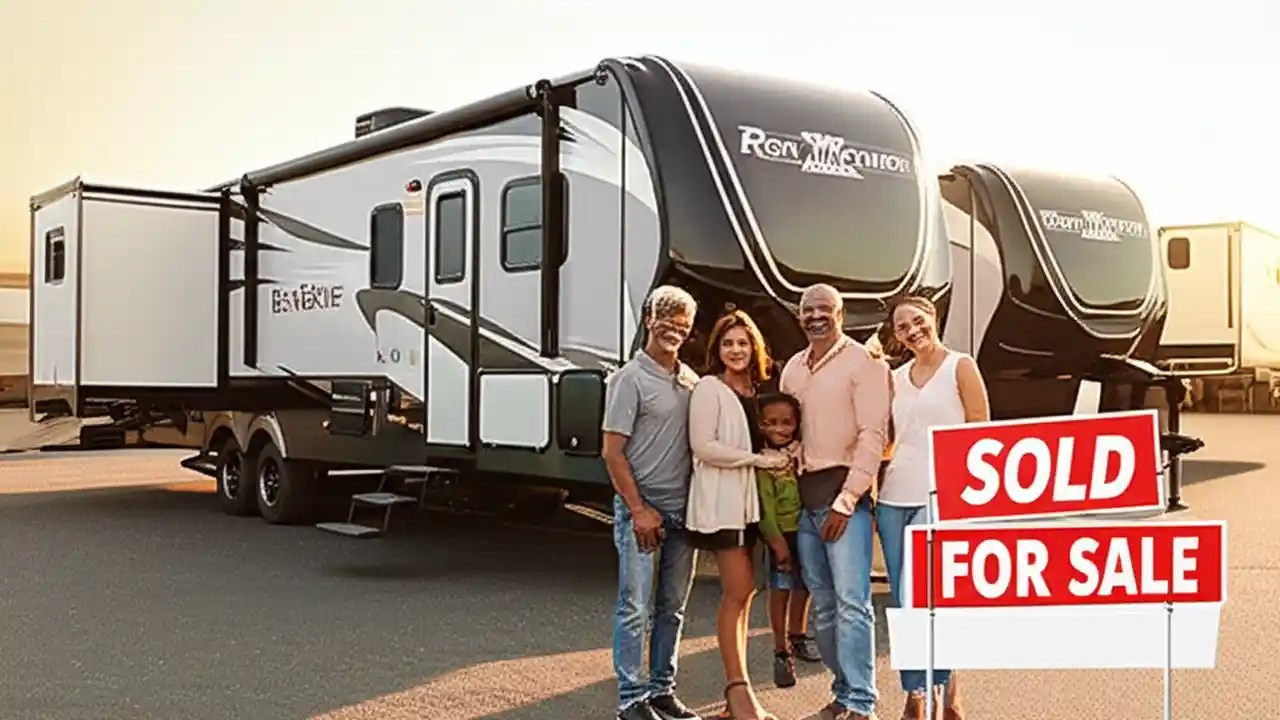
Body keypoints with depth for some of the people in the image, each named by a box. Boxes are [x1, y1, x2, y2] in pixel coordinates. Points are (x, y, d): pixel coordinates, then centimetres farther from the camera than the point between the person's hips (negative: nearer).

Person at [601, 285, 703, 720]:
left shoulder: (690, 380, 10)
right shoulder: (631, 379, -8)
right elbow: (612, 452, -10)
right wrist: (638, 510, -13)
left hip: (683, 510, 6)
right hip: (642, 510, -6)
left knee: (672, 607, 13)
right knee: (636, 608, -2)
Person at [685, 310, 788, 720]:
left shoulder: (756, 390, 14)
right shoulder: (709, 388, -7)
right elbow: (703, 446, -15)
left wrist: (776, 460, 4)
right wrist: (758, 459, -16)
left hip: (749, 499, 7)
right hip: (721, 499, -7)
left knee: (743, 592, 9)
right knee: (737, 592, -9)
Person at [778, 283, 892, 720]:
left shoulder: (863, 362, -3)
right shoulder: (792, 369, 16)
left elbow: (873, 435, -10)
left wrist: (846, 500, -15)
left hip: (843, 491, -6)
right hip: (803, 495, 6)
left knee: (851, 601, -11)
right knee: (822, 604, 9)